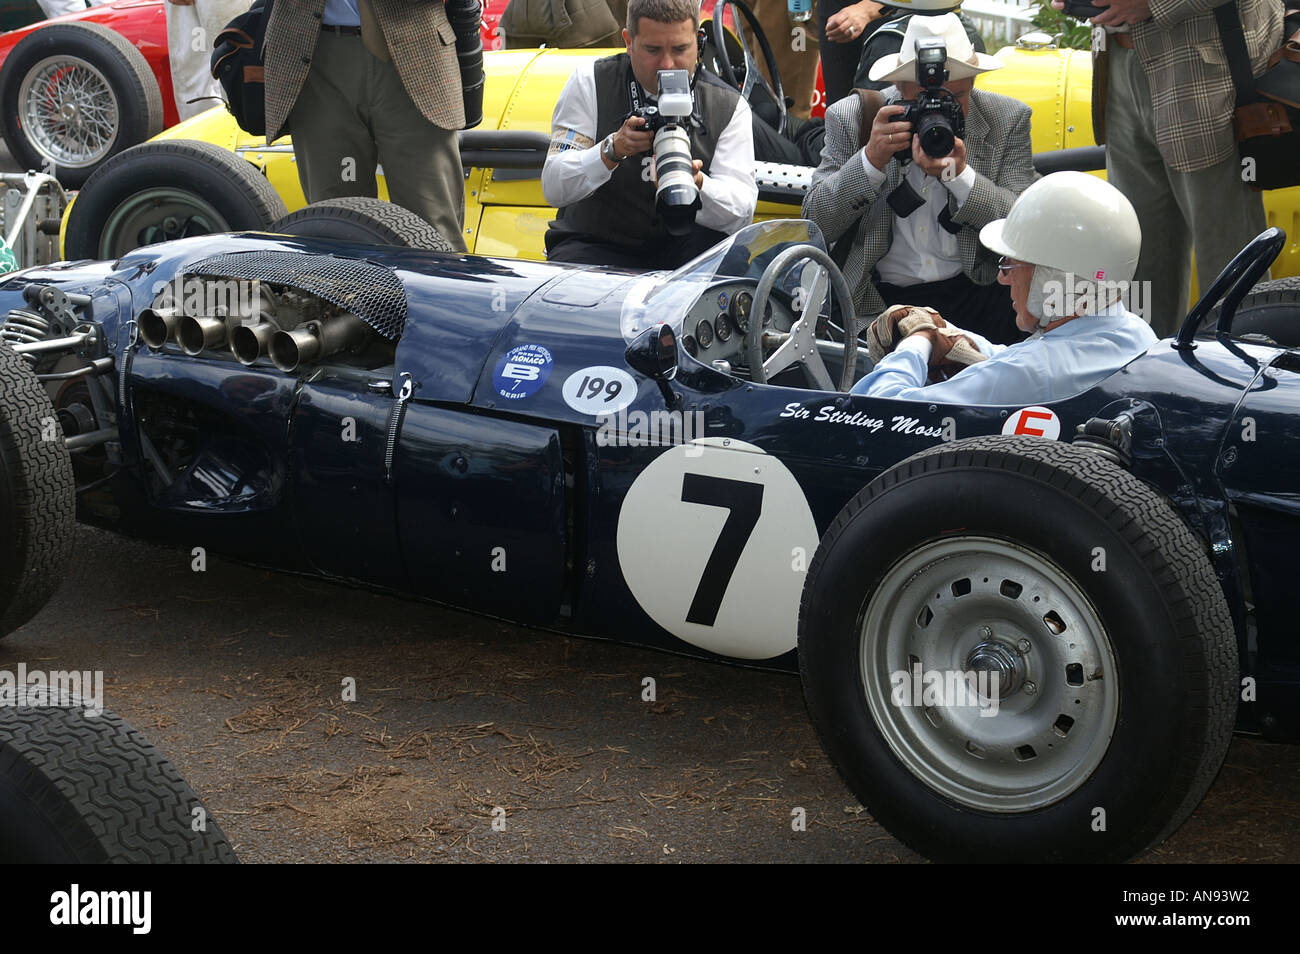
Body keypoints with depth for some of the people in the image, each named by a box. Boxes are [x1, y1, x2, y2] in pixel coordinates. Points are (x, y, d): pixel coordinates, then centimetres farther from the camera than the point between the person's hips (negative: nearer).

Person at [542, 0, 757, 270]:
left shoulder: (730, 106, -1)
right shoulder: (590, 83, -4)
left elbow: (741, 213, -14)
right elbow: (553, 189, -12)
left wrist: (695, 184, -36)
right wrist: (612, 149, -30)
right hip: (595, 245, -1)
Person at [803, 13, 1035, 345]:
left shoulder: (1008, 119, 3)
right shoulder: (851, 118, 2)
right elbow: (815, 224, -2)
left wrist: (960, 175, -19)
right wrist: (872, 159, -17)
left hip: (980, 290, 1)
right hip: (881, 299, -1)